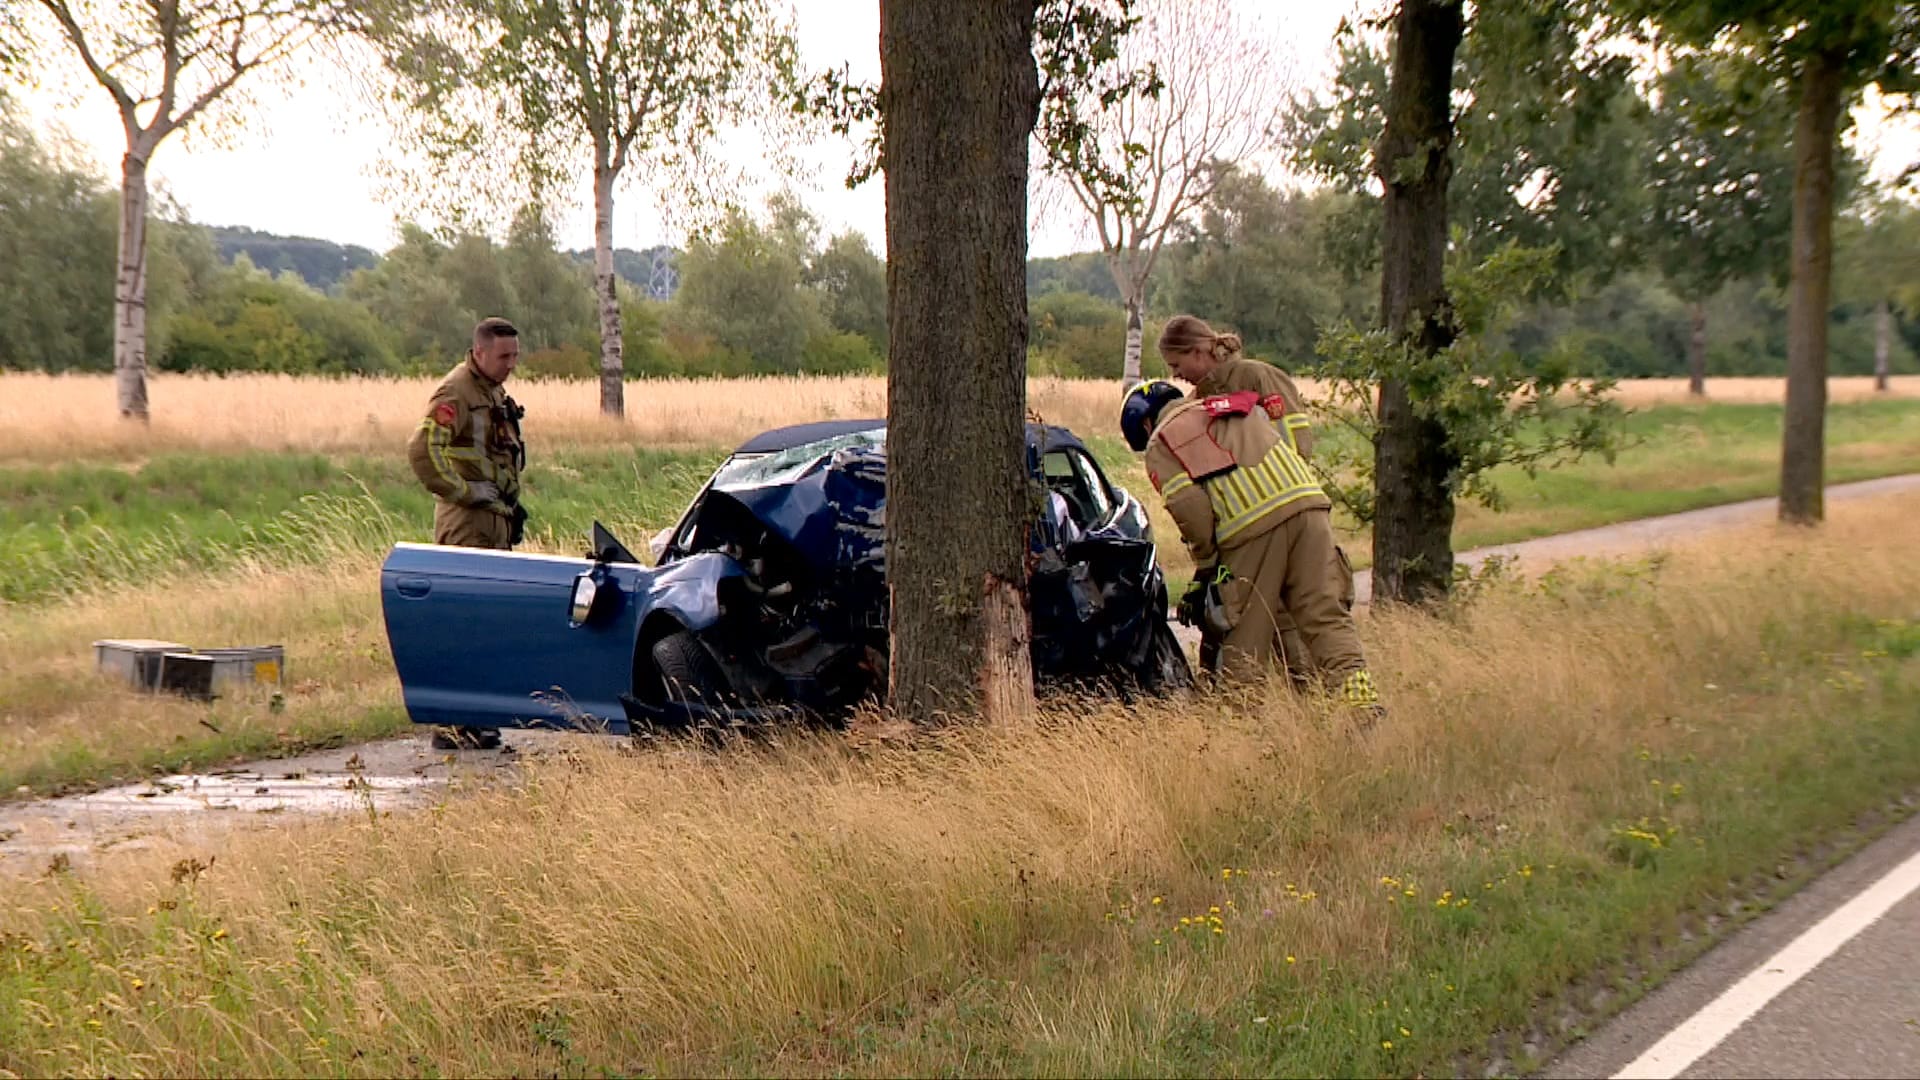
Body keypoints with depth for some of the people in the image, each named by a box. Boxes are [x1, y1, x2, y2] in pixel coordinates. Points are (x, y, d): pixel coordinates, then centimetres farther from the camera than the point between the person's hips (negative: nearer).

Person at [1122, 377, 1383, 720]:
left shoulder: (1160, 443, 15)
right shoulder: (1243, 408, 33)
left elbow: (1189, 505, -2)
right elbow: (1297, 443, 26)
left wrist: (1205, 560, 11)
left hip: (1252, 528, -4)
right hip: (1307, 506, 4)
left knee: (1245, 640, 6)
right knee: (1325, 615, 2)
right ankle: (1362, 703, -11)